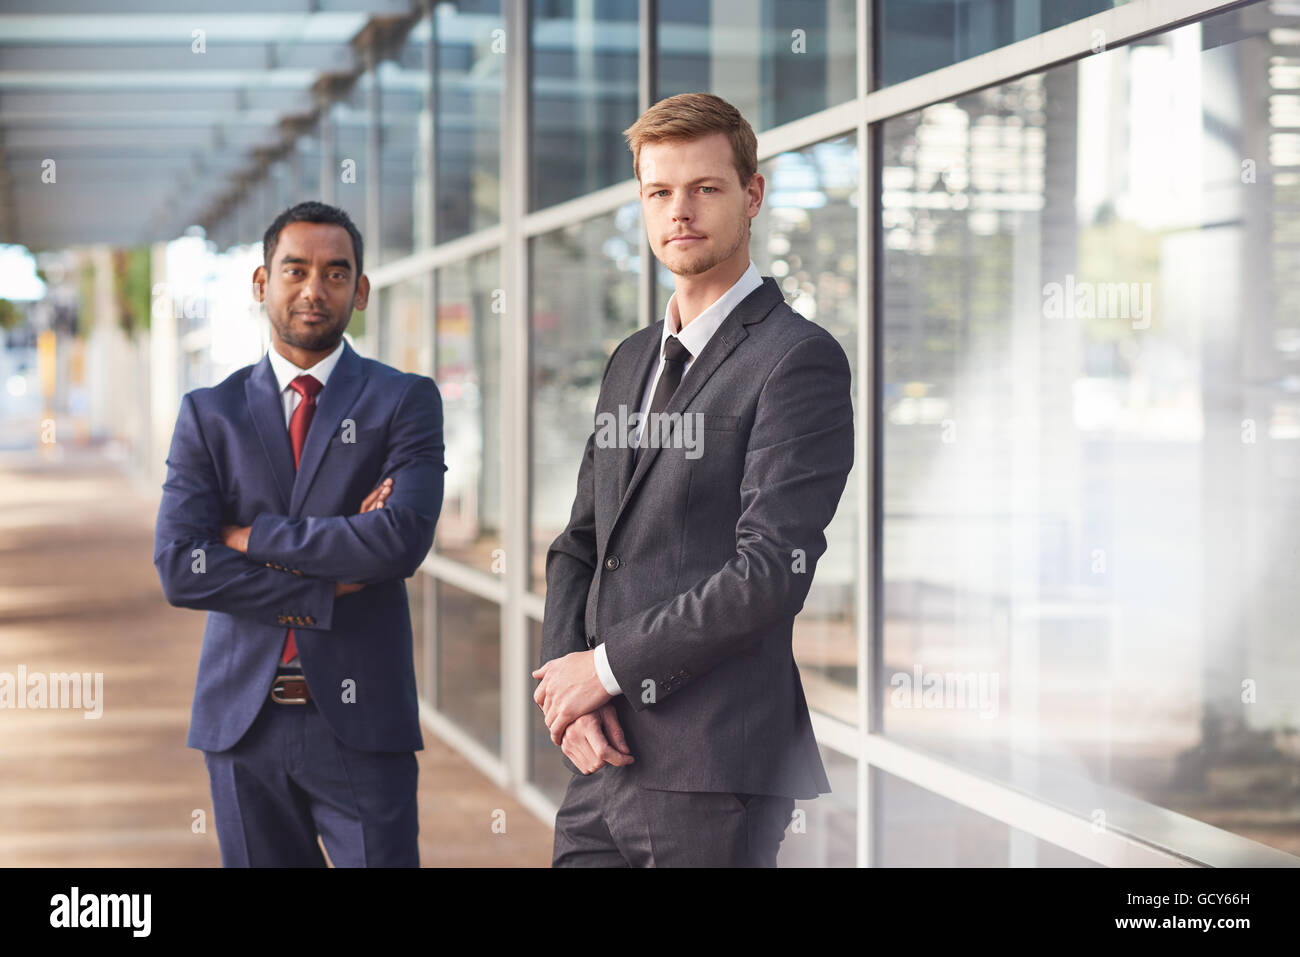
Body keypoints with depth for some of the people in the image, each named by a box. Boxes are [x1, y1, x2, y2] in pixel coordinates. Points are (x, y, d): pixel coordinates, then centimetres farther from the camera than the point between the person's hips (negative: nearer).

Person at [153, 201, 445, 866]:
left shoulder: (406, 402, 2)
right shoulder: (209, 414, 7)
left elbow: (403, 539, -15)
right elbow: (179, 568, -6)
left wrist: (255, 537, -9)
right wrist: (329, 591, -11)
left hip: (359, 719, -2)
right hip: (243, 720, 2)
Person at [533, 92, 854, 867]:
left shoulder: (799, 359, -8)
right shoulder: (632, 361, 18)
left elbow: (770, 575, -16)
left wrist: (607, 665, -10)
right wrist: (567, 690, 0)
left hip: (712, 778, -7)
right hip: (607, 764, 7)